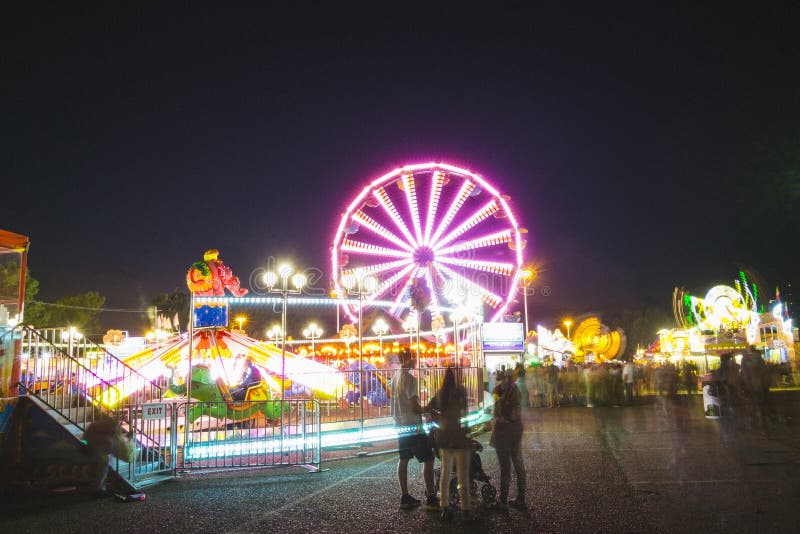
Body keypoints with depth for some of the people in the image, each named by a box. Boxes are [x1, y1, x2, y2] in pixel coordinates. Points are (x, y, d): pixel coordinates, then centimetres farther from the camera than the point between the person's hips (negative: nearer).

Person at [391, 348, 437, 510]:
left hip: (400, 425, 9)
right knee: (428, 459, -3)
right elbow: (414, 406, -21)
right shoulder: (409, 378, -18)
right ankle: (430, 498, -2)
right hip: (413, 425, -9)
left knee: (404, 460, 12)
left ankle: (405, 497, 18)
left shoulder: (395, 377, 11)